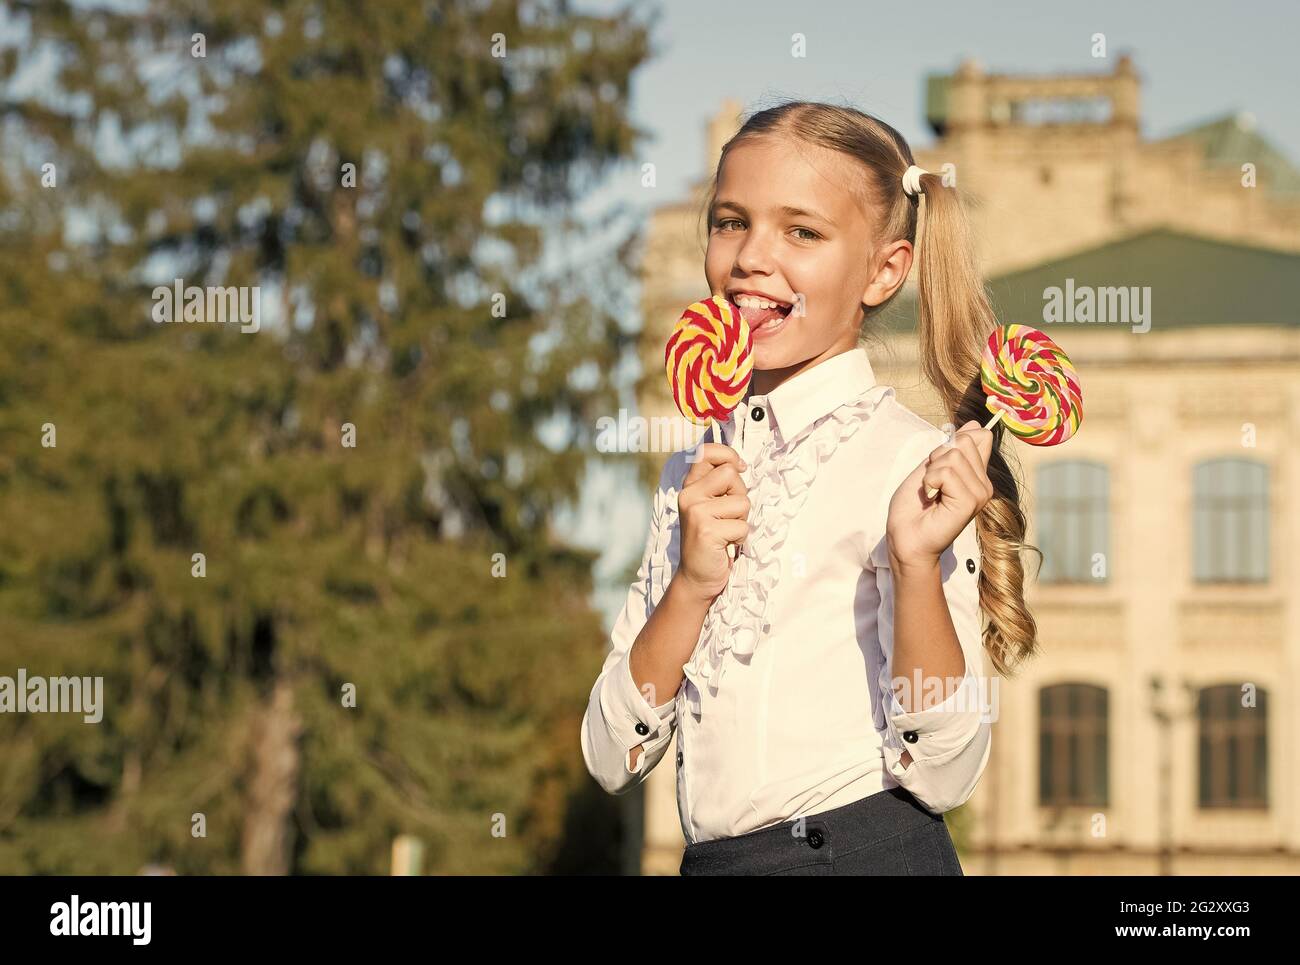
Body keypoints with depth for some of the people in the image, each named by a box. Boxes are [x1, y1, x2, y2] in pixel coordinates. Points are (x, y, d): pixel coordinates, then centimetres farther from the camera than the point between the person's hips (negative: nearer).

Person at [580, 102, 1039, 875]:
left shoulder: (913, 462, -7)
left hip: (864, 848, -5)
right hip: (712, 858, 5)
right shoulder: (697, 476, 9)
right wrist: (692, 585, -10)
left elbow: (943, 775, -13)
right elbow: (614, 759, 3)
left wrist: (917, 565, -24)